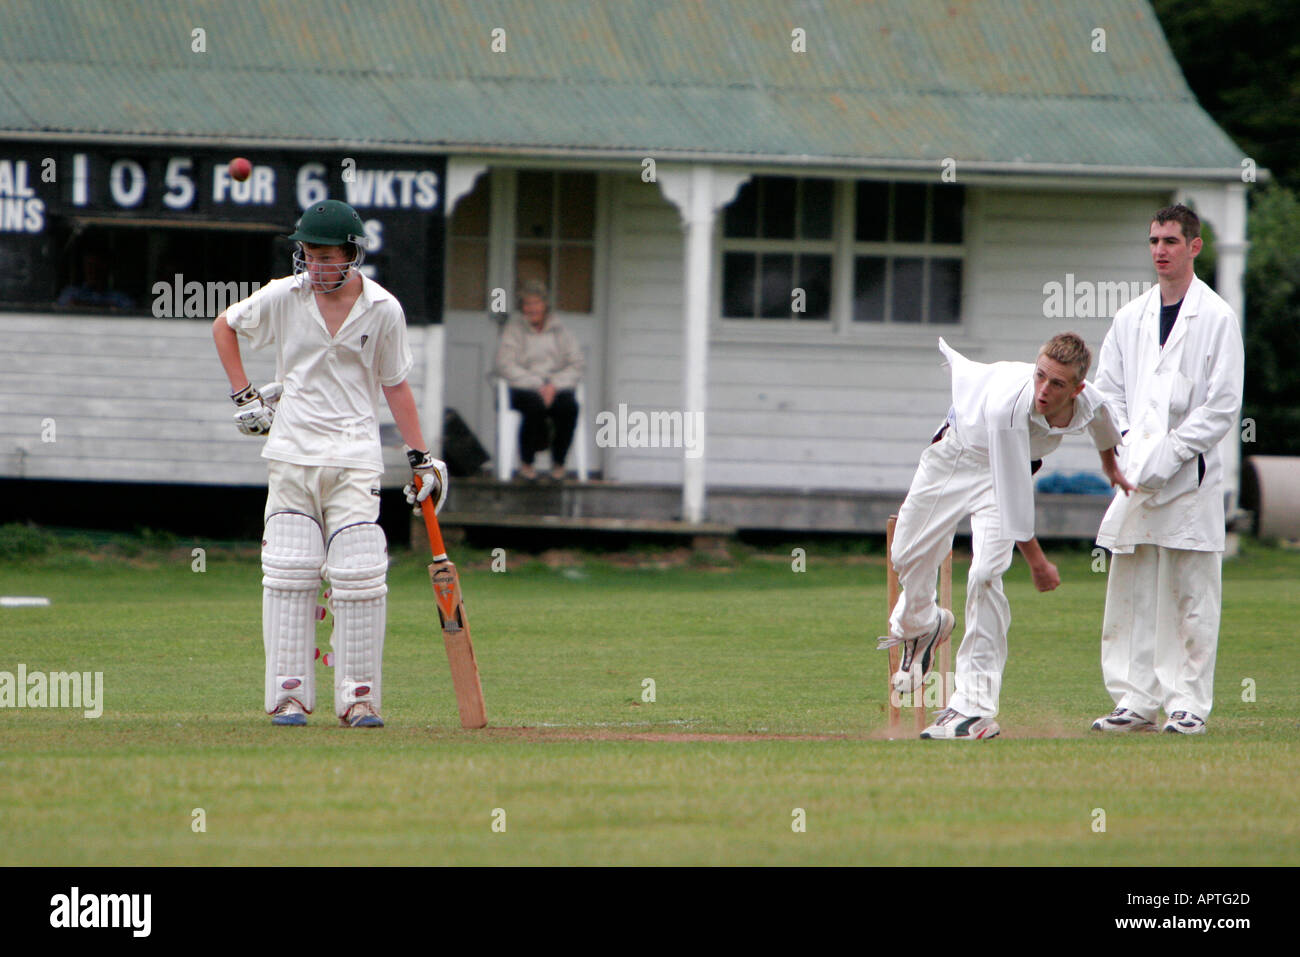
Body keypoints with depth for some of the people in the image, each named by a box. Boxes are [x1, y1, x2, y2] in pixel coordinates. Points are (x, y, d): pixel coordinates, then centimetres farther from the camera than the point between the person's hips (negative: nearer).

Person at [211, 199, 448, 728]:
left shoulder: (383, 310, 0)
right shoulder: (283, 297, -1)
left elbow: (395, 384, 10)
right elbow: (224, 326, 15)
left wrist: (421, 457, 8)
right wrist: (244, 395, 7)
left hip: (354, 457, -1)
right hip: (291, 454, 1)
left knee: (359, 579, -8)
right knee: (288, 575, -4)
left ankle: (358, 698, -3)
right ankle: (288, 696, 1)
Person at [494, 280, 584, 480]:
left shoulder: (560, 332, 14)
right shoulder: (514, 330, 8)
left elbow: (576, 367, 6)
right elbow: (506, 366, -4)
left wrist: (554, 385, -13)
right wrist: (537, 385, -15)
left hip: (558, 387, 2)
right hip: (524, 390, -2)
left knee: (569, 407, -33)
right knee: (535, 405, -37)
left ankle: (558, 462, -15)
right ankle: (526, 462, -18)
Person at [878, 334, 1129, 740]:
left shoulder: (1090, 403, -27)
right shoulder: (1007, 408, -43)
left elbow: (1102, 426, 3)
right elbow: (1014, 498, -33)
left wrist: (1111, 466, 23)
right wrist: (1036, 561, -26)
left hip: (1009, 469, 1)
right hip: (958, 447, -1)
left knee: (985, 574, -18)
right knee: (908, 555, 12)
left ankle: (975, 706, -20)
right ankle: (919, 625, 49)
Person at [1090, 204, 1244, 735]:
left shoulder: (1217, 318, -2)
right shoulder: (1130, 319, 13)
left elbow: (1223, 406, -6)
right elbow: (1107, 393, 14)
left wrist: (1168, 454, -12)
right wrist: (1128, 452, -3)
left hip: (1190, 478, -4)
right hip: (1135, 479, 4)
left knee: (1190, 595, -2)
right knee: (1130, 593, 3)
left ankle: (1187, 702, 2)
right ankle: (1134, 701, 7)